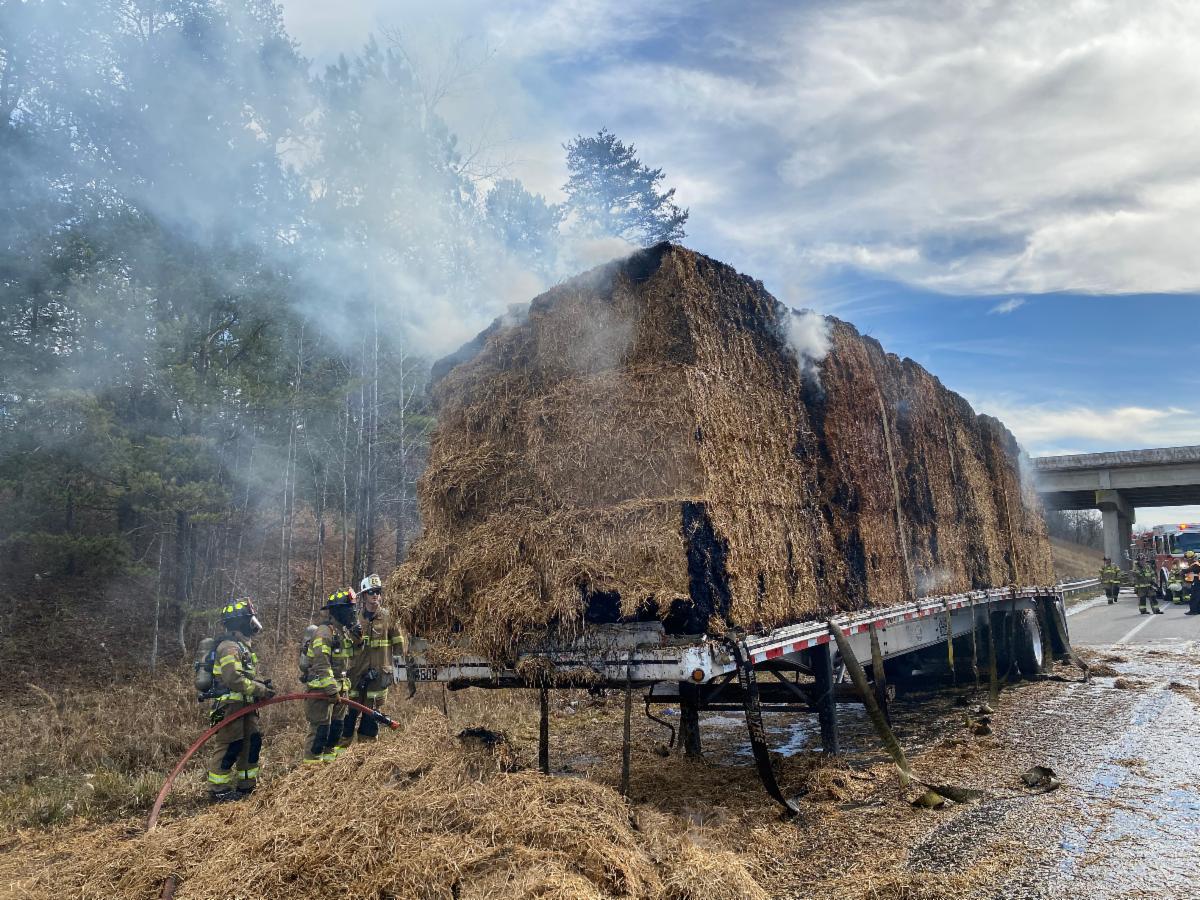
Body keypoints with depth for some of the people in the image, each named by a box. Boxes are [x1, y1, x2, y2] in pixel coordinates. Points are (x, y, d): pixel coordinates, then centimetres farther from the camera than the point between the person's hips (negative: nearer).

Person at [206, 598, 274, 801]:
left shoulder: (243, 646, 17)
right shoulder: (229, 647, -17)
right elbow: (234, 679, -26)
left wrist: (261, 685, 5)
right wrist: (261, 690, -21)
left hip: (244, 706, 10)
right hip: (230, 706, -10)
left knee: (252, 742, 12)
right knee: (228, 747, -3)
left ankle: (246, 786, 22)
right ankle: (218, 790, 7)